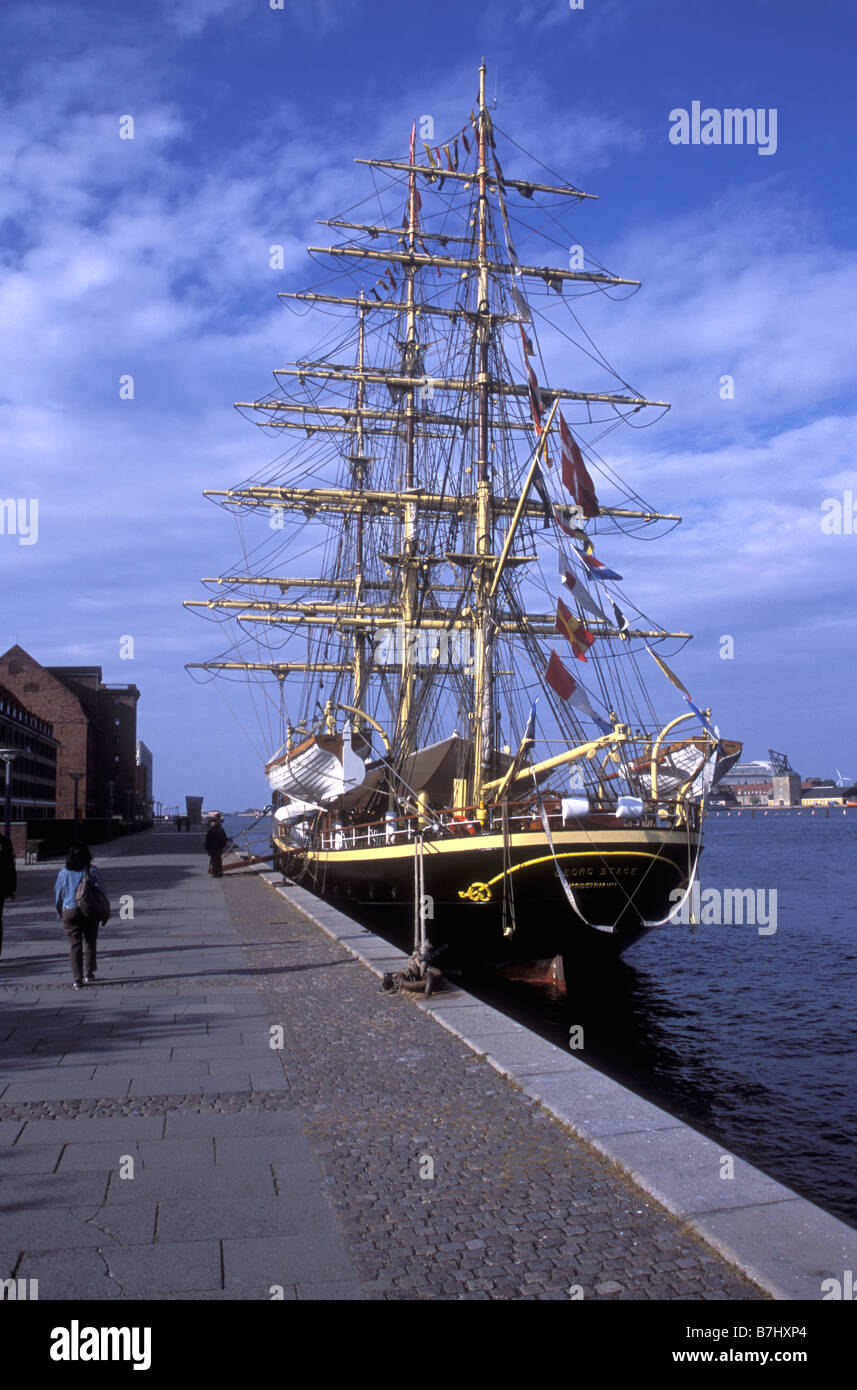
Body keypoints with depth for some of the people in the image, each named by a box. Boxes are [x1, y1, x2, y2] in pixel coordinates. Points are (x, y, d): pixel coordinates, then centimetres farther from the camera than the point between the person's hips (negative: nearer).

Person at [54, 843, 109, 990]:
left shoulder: (63, 873, 1)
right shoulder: (92, 871, -2)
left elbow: (58, 894, 7)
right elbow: (102, 891, -2)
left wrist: (60, 913, 19)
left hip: (70, 911, 0)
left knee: (74, 945, 4)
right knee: (90, 942, 16)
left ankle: (77, 979, -1)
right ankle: (89, 974, 17)